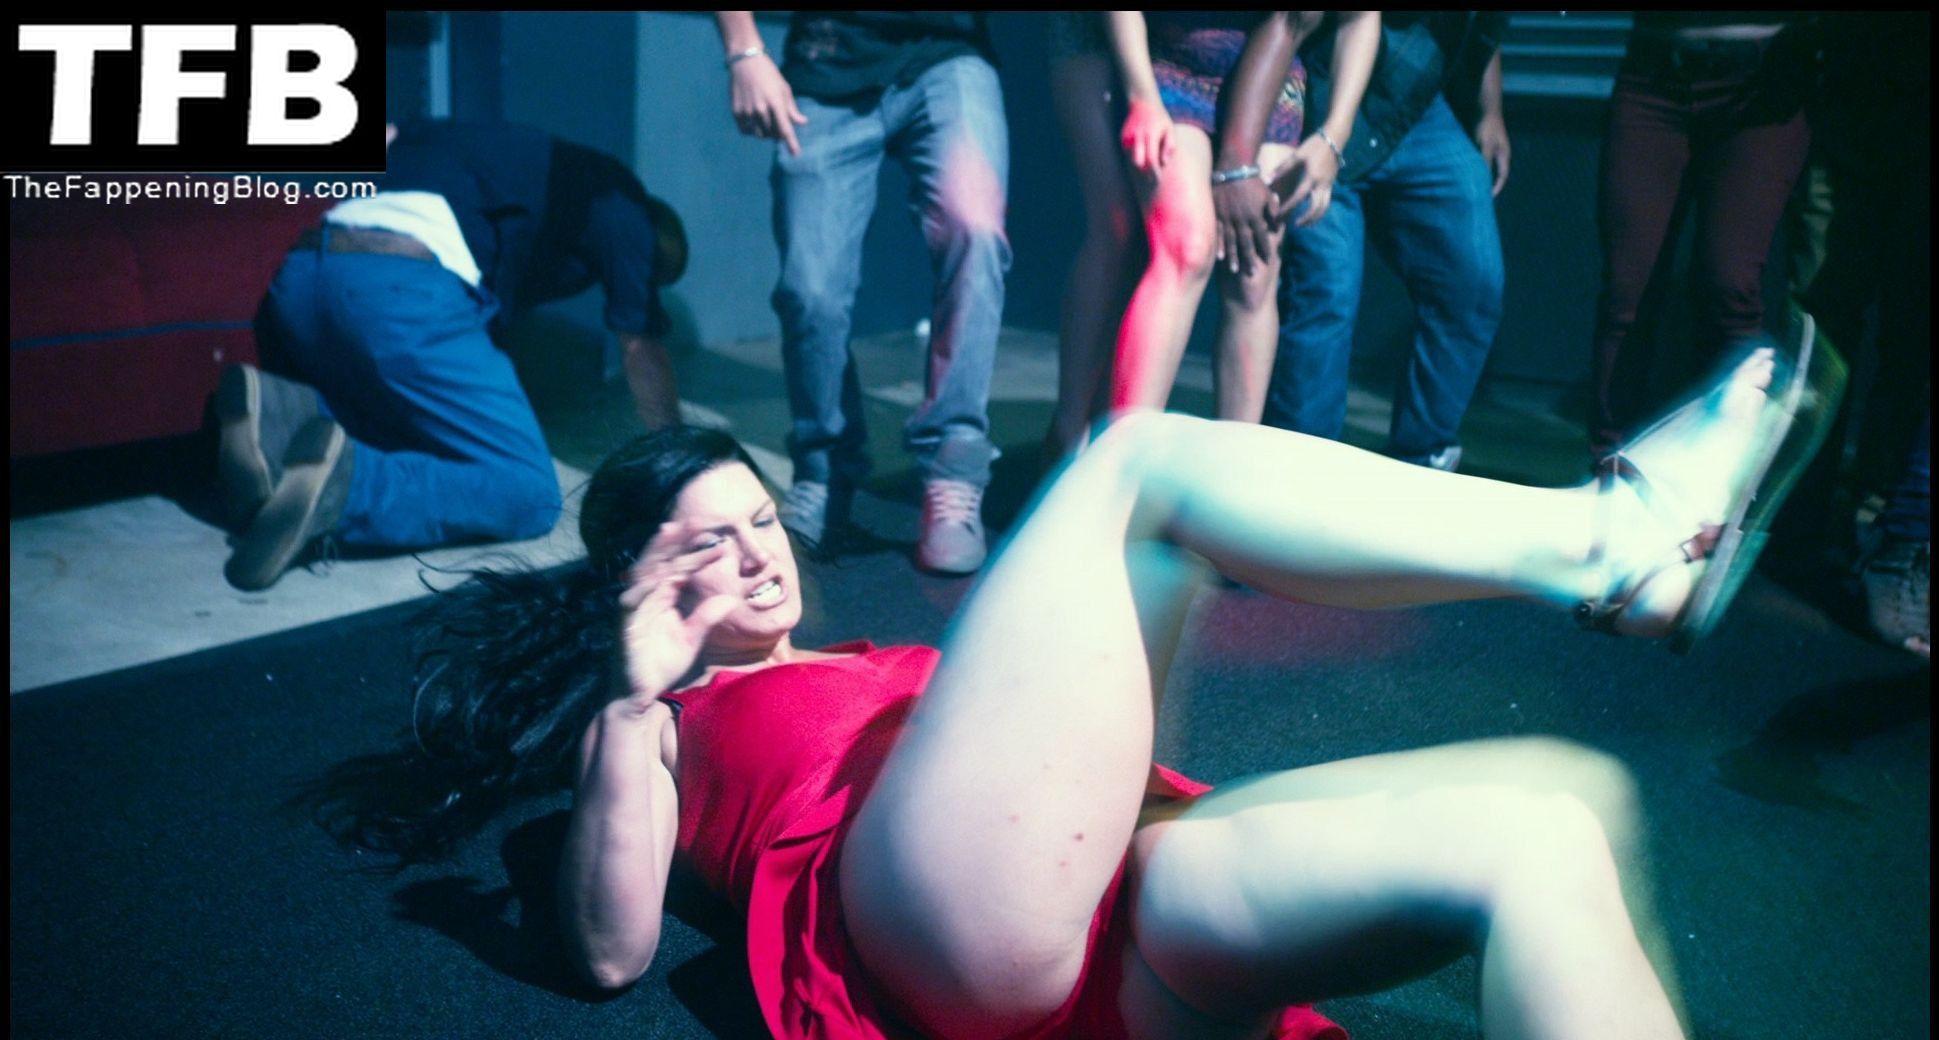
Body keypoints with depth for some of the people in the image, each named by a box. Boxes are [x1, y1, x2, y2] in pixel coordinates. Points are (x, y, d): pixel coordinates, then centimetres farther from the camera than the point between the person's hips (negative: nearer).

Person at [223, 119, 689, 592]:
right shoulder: (621, 203, 16)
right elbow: (641, 350, 19)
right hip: (401, 284, -8)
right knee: (531, 495, -3)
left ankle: (283, 412, -4)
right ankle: (345, 483, -25)